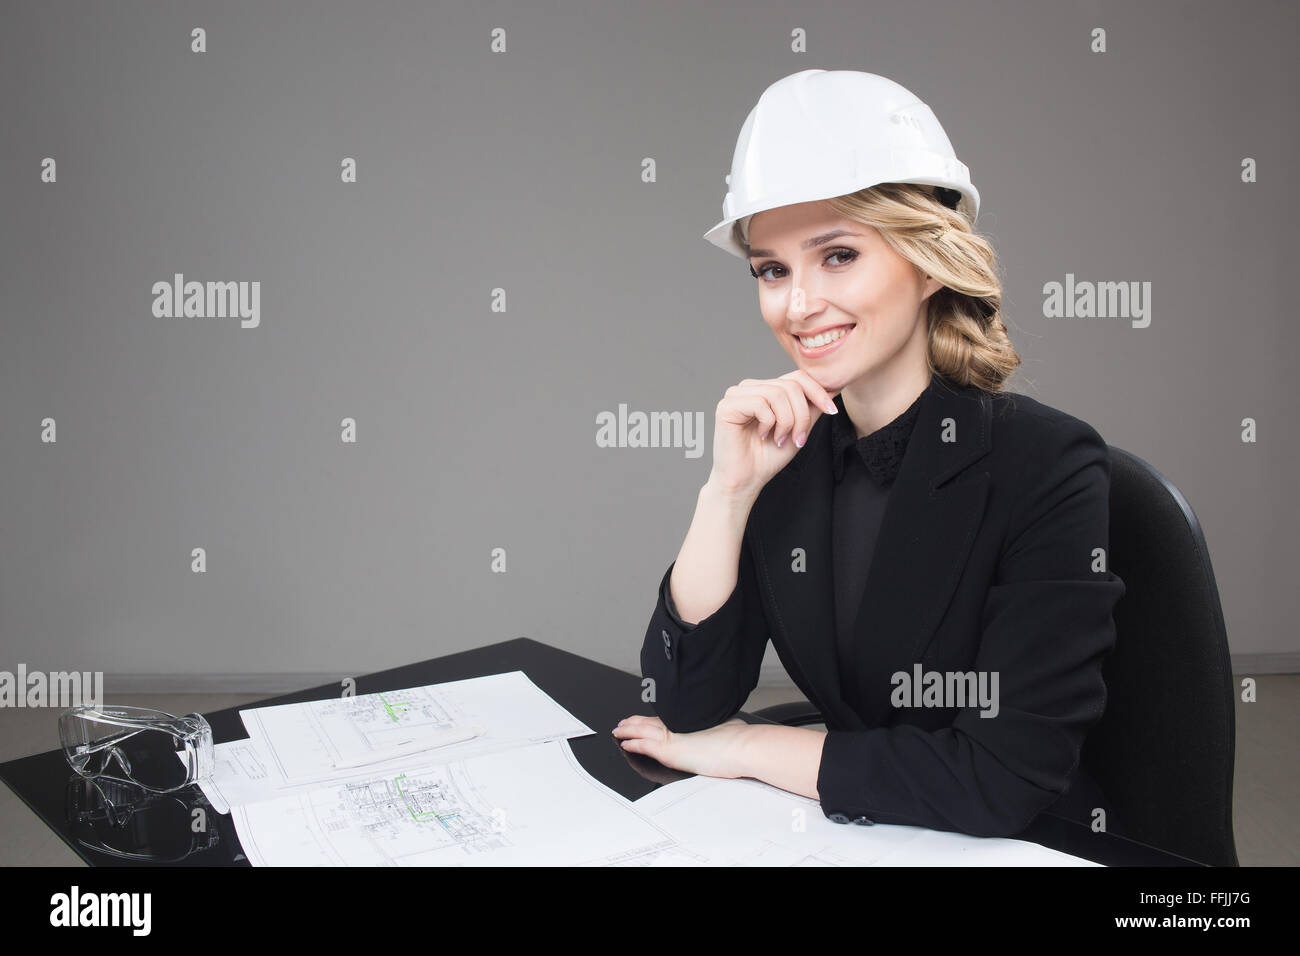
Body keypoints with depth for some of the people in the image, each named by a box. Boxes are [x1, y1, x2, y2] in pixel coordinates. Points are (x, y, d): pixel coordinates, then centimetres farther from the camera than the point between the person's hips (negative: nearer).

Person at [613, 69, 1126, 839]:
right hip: (842, 836, 3)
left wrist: (740, 750, -13)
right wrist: (729, 490, -17)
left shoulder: (1047, 466, -17)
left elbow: (1002, 780, -22)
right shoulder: (786, 452, -4)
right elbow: (686, 706, -6)